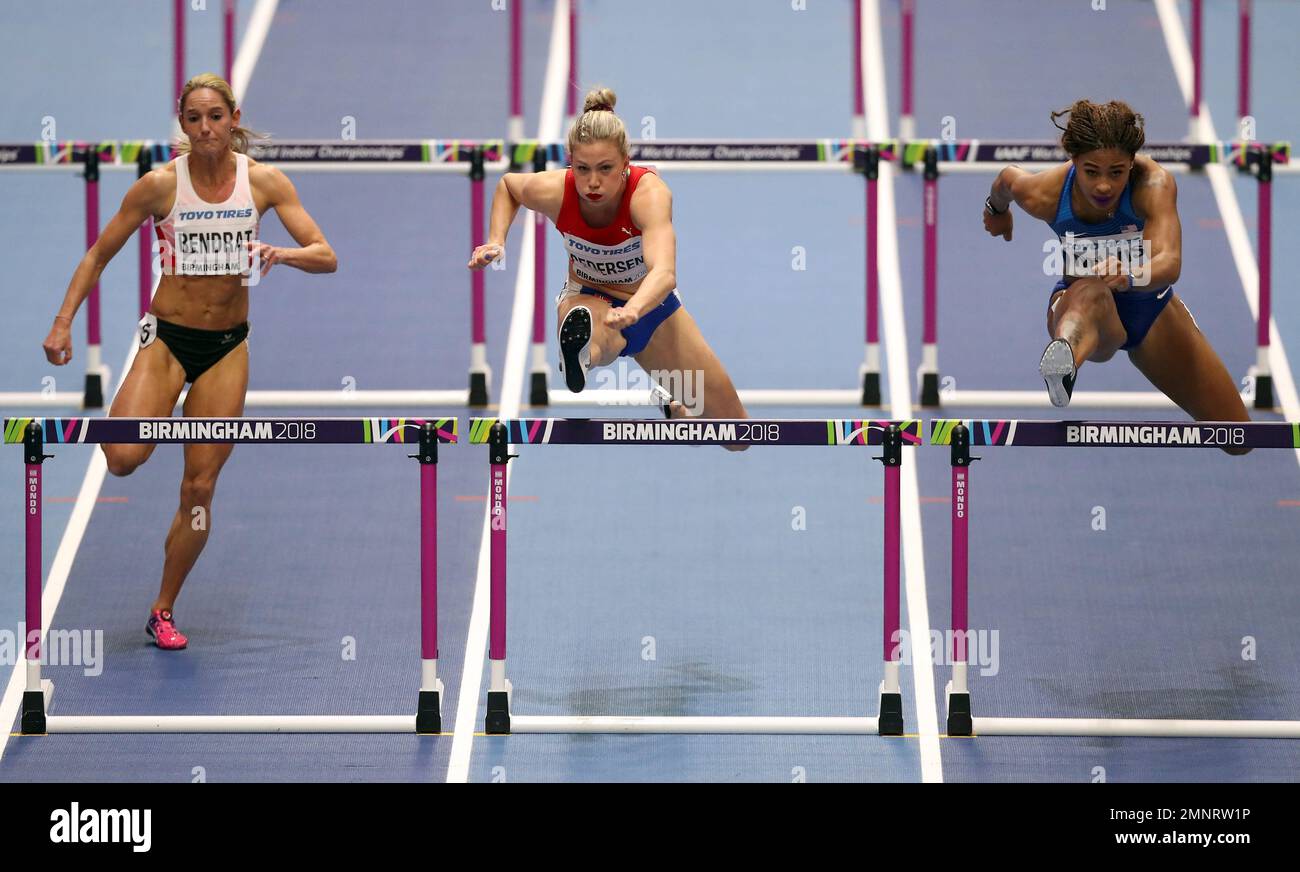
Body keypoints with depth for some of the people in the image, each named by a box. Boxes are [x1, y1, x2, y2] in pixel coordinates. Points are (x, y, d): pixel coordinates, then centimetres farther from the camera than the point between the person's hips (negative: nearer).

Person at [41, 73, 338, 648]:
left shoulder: (263, 182, -5)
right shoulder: (161, 185, -10)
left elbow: (326, 257, -7)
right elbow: (99, 254, -1)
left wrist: (280, 254, -28)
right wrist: (63, 321, -10)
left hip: (228, 346, 2)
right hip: (167, 336, -2)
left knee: (199, 490, 2)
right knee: (123, 460, -25)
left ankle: (163, 612, 17)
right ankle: (123, 420, 12)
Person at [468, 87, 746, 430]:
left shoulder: (649, 193, -35)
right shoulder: (553, 191, -25)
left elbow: (664, 273, -54)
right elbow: (508, 184, 4)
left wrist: (632, 311, -75)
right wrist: (496, 240, -12)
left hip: (651, 303, 1)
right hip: (587, 298, -1)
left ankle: (672, 404, 40)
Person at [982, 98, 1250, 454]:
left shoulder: (1154, 183, -33)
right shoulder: (1043, 194, -27)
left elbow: (1170, 263, -49)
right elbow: (1007, 178, 0)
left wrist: (1130, 277, -71)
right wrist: (997, 209, 23)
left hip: (1150, 306, 2)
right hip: (1078, 303, -2)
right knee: (1090, 293, -45)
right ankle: (1062, 363, -81)